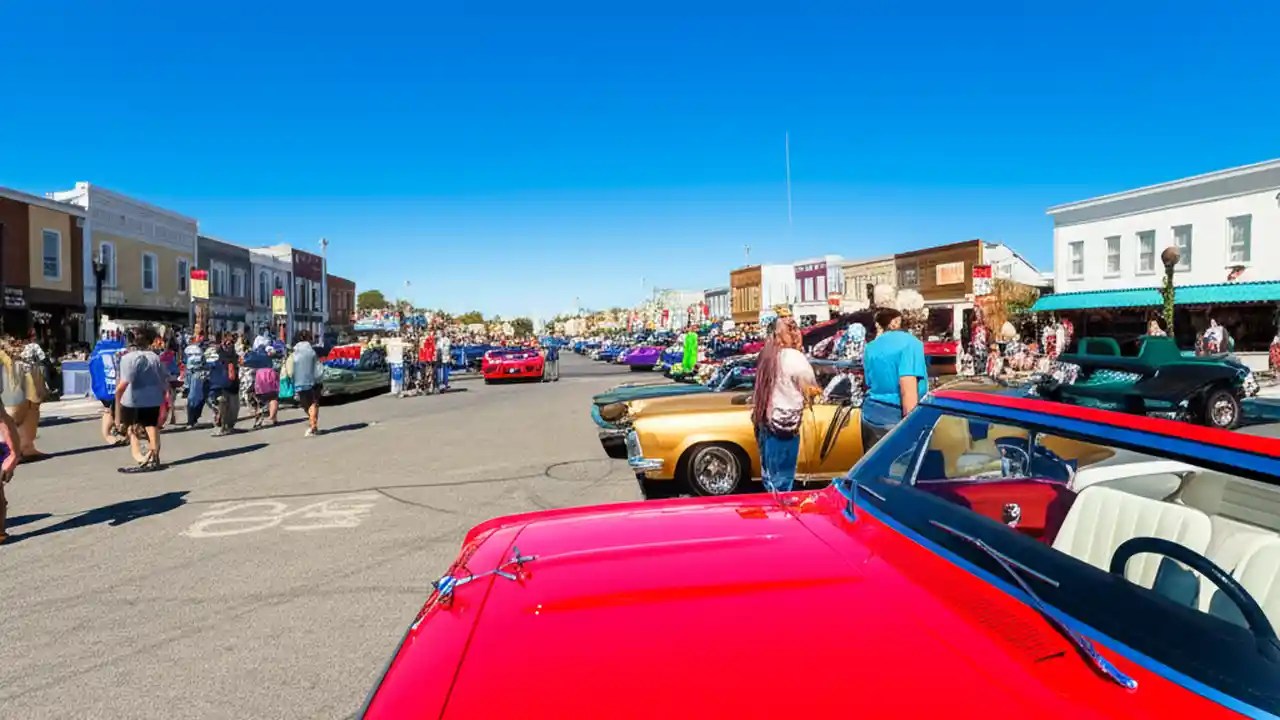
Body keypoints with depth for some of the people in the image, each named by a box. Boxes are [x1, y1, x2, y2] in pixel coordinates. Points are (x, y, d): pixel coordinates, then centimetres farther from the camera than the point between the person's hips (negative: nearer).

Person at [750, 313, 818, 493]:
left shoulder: (766, 354, 4)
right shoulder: (795, 358, -15)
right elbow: (810, 391, -5)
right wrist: (817, 391, 14)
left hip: (764, 421, 7)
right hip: (784, 424, -7)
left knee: (770, 476, 18)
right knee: (782, 479, 3)